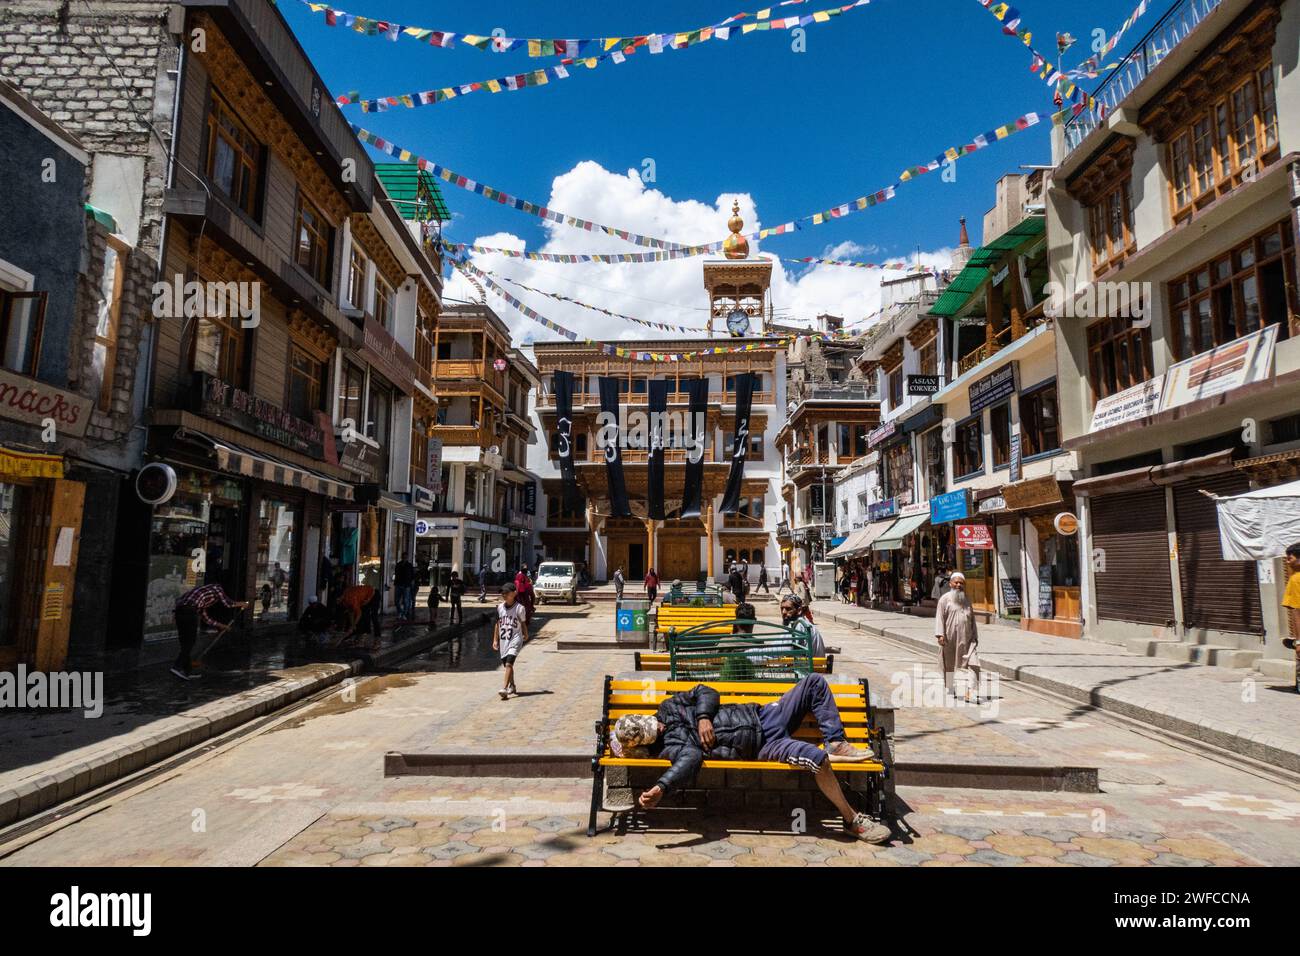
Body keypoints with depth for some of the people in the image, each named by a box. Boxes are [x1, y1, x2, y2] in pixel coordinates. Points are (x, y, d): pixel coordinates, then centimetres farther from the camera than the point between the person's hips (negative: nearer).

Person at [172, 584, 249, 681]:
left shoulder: (204, 595, 33)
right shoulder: (217, 588, 14)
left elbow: (205, 617, 37)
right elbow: (228, 603, 9)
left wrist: (221, 625, 46)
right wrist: (242, 604, 25)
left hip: (179, 610, 8)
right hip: (189, 611, -8)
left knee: (185, 643, 12)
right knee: (189, 642, -2)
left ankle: (187, 672, 15)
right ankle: (177, 667, -14)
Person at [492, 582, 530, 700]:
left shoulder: (519, 608, -8)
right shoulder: (500, 607, 4)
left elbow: (523, 623, 5)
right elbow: (497, 624, 11)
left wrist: (526, 635, 15)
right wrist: (495, 640, 11)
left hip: (515, 639, -5)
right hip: (503, 640, 5)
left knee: (509, 664, -18)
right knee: (506, 664, 15)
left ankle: (504, 688, -22)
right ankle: (512, 686, 34)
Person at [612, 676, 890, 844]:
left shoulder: (668, 708, 7)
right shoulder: (668, 745, -12)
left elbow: (705, 692, 7)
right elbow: (690, 757, -34)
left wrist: (703, 717, -11)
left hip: (762, 715, 7)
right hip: (764, 747, -7)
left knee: (815, 682, 3)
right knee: (816, 757, -31)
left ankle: (836, 745, 9)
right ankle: (852, 820, -10)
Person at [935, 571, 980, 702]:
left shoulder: (967, 598, 12)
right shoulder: (945, 599, -3)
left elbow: (972, 618, 18)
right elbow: (939, 617, -9)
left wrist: (975, 635, 15)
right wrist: (940, 635, -18)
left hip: (966, 639, 3)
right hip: (951, 638, -3)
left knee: (973, 664, -9)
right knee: (950, 664, 10)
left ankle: (971, 693, -10)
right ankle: (950, 689, 27)